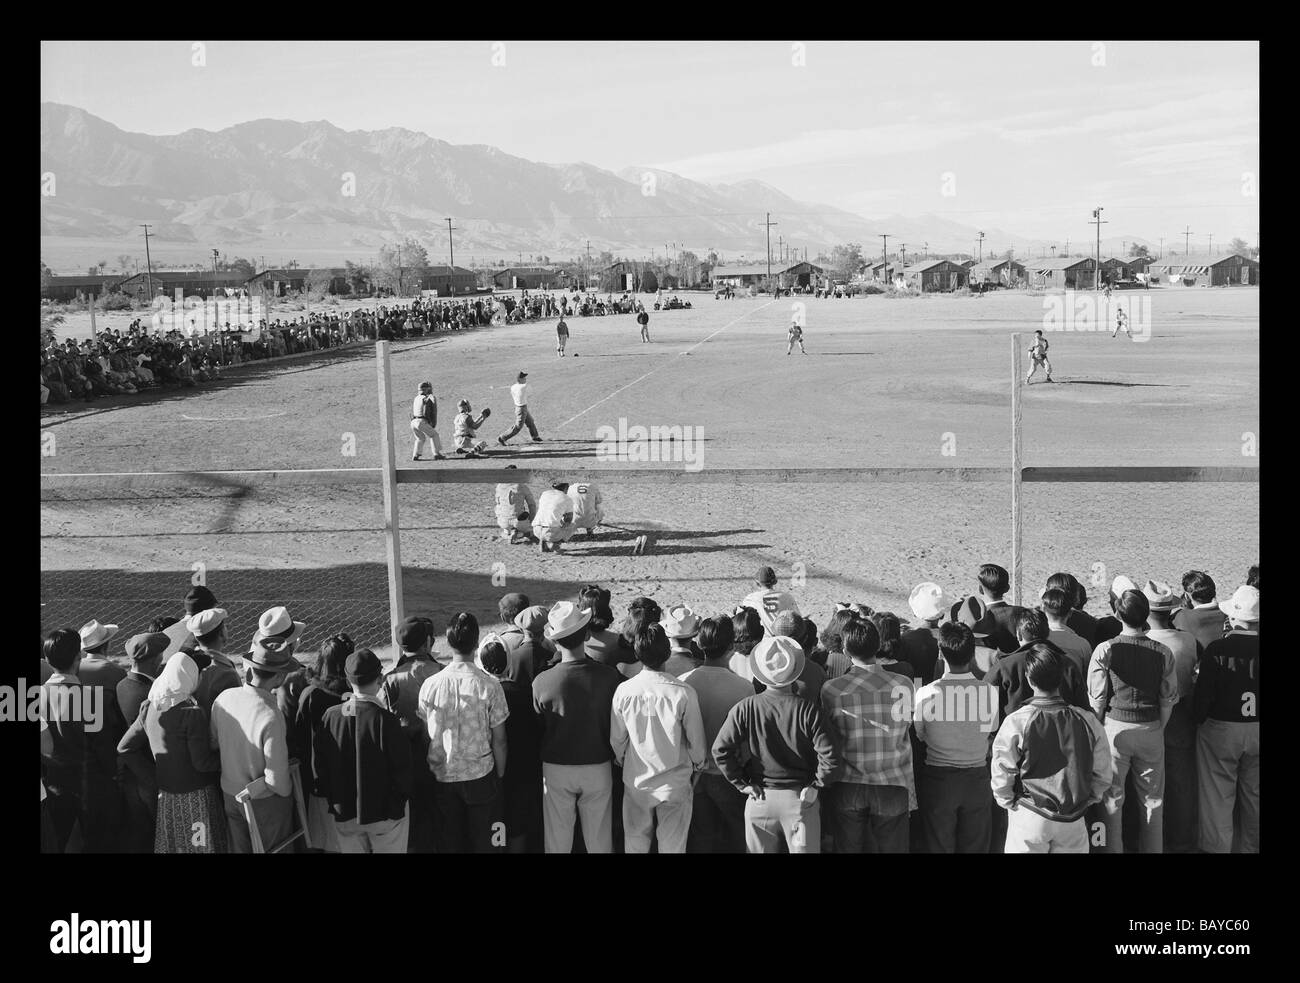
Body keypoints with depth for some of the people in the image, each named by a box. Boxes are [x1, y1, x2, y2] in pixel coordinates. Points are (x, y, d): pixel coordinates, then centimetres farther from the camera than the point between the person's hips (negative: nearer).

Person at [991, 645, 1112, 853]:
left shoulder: (1016, 722, -16)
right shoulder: (1087, 721, -8)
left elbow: (1001, 775, -9)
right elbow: (1102, 775, 0)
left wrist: (1009, 803, 8)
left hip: (1028, 820, -2)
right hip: (1073, 820, 2)